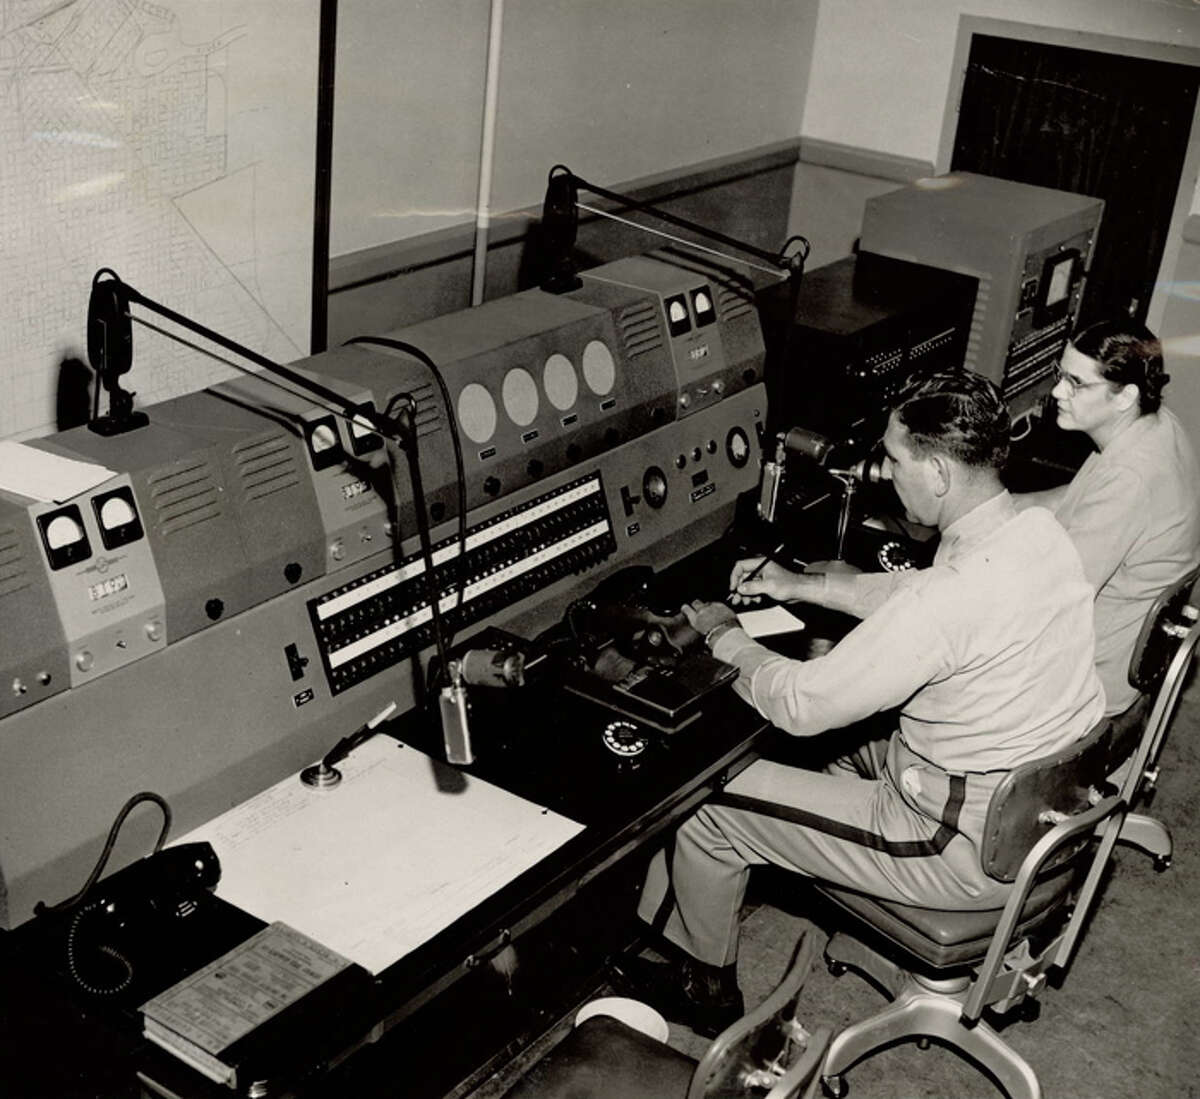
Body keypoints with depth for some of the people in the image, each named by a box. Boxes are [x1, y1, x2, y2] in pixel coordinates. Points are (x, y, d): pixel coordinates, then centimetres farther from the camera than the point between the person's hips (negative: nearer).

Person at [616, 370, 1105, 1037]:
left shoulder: (956, 594, -33)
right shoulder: (1040, 529, -4)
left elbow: (801, 705, -23)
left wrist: (728, 639, -6)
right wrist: (805, 586, 16)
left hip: (971, 850, -9)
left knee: (709, 803, 0)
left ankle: (700, 992, 26)